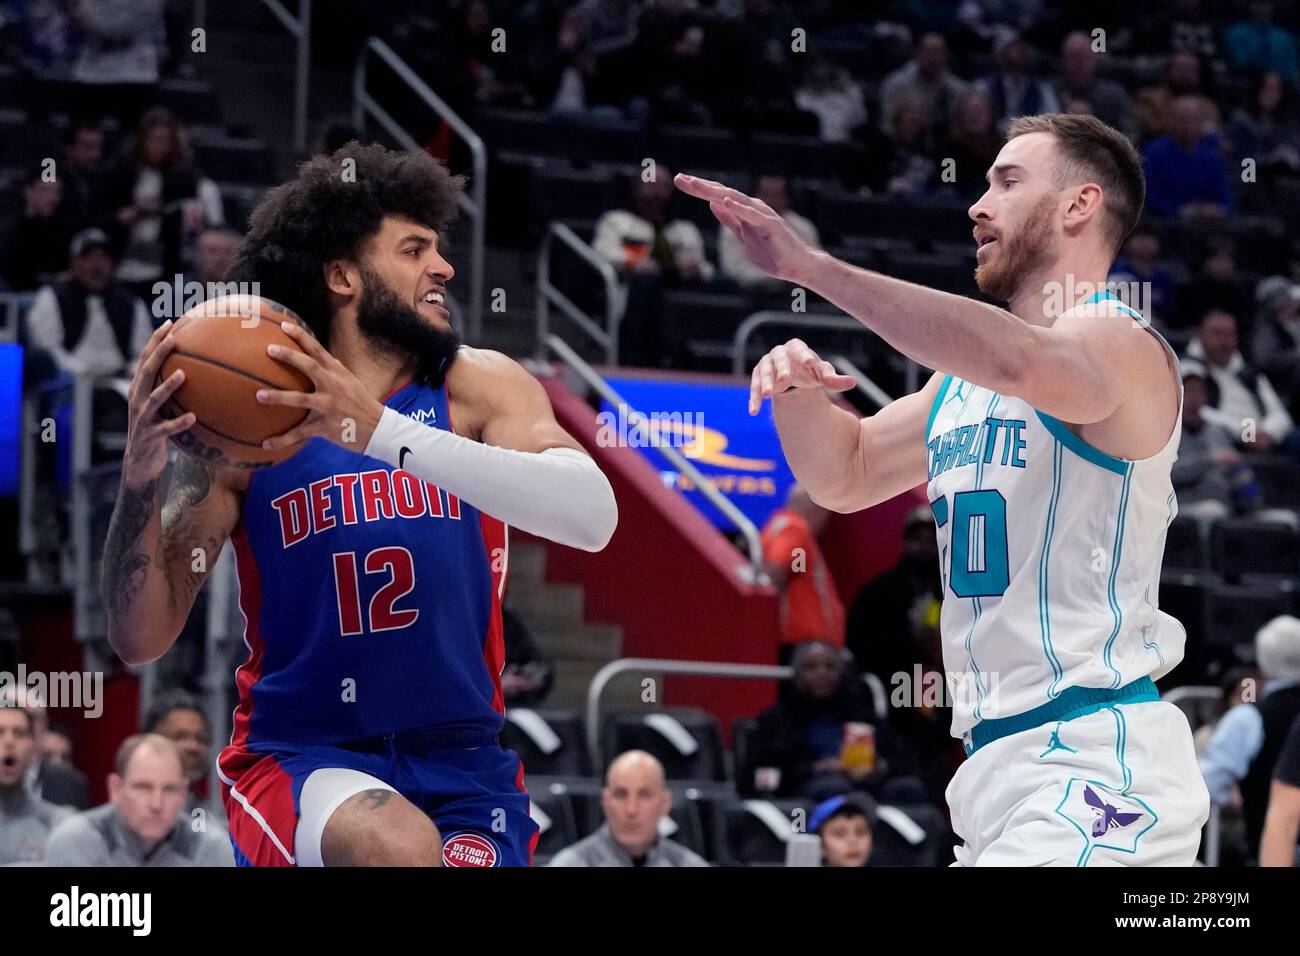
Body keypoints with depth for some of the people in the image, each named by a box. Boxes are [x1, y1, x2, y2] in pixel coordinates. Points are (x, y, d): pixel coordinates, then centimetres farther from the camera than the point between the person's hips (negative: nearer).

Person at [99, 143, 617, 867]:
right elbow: (141, 641, -4)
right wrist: (141, 477, -22)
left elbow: (594, 516, -21)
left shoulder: (481, 386, -1)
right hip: (296, 754, -2)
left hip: (462, 760, 2)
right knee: (396, 847, -33)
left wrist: (385, 432, -30)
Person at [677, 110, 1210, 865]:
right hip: (993, 755, 9)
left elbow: (1022, 364, -32)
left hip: (1092, 761, -9)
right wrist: (797, 387, 5)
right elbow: (847, 473, 30)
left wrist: (808, 264, -31)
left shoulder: (1121, 343, -9)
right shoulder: (962, 382, 19)